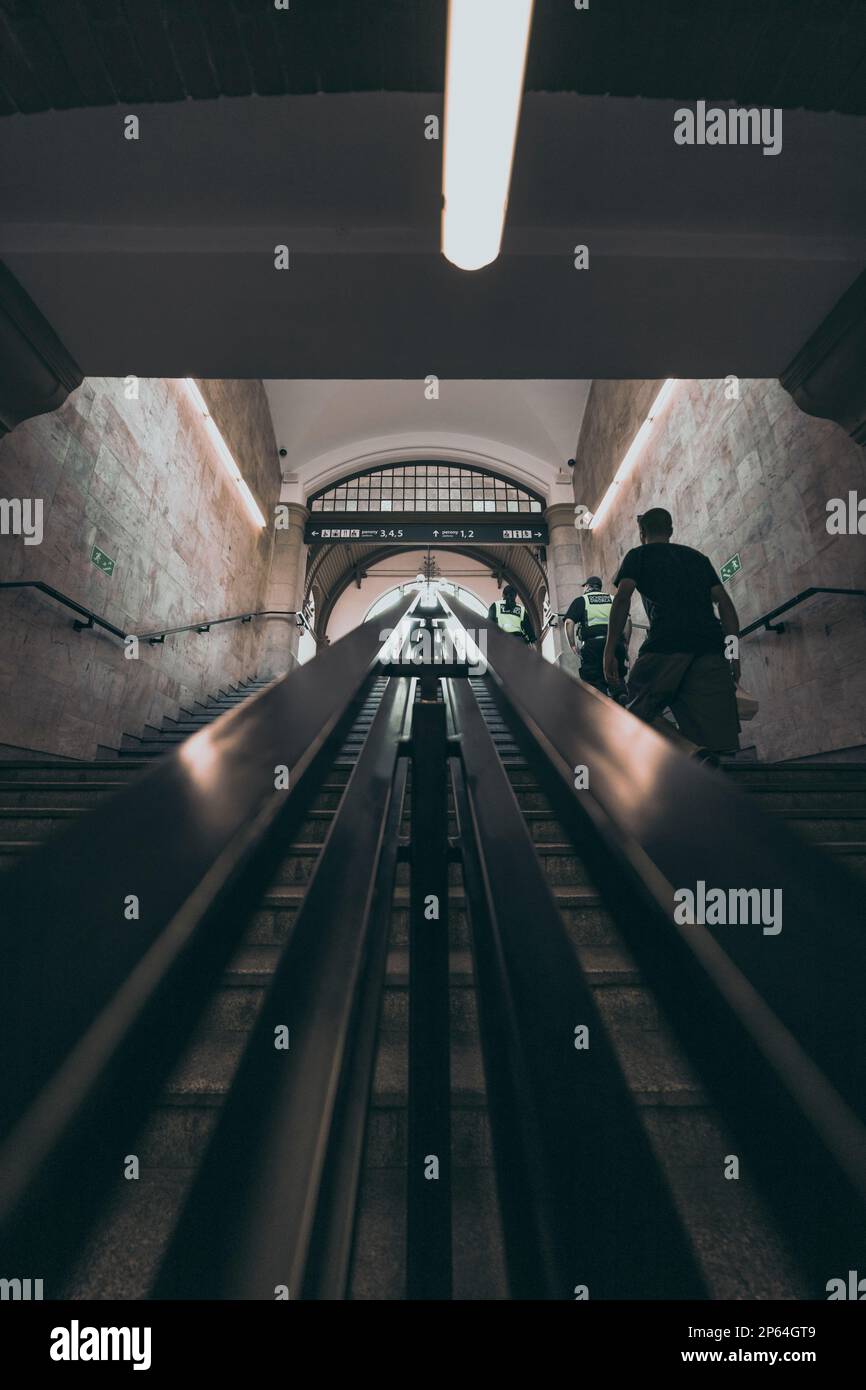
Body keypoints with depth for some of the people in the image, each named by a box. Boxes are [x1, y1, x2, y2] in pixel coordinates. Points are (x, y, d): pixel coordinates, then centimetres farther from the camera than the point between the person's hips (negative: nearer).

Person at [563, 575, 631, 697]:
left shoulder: (581, 600, 15)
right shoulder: (613, 599, 23)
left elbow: (569, 622, -1)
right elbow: (627, 620, 10)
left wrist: (572, 645, 2)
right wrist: (625, 644, 12)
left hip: (592, 645, -3)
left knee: (596, 683, -3)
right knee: (618, 681, 6)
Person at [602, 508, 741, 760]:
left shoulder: (638, 555, 19)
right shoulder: (697, 557, 31)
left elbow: (622, 599, 2)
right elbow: (725, 602, 20)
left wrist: (609, 652, 0)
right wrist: (733, 654, 18)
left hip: (666, 643, -4)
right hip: (712, 644, 4)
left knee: (639, 711, 6)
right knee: (710, 731, 3)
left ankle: (693, 752, -19)